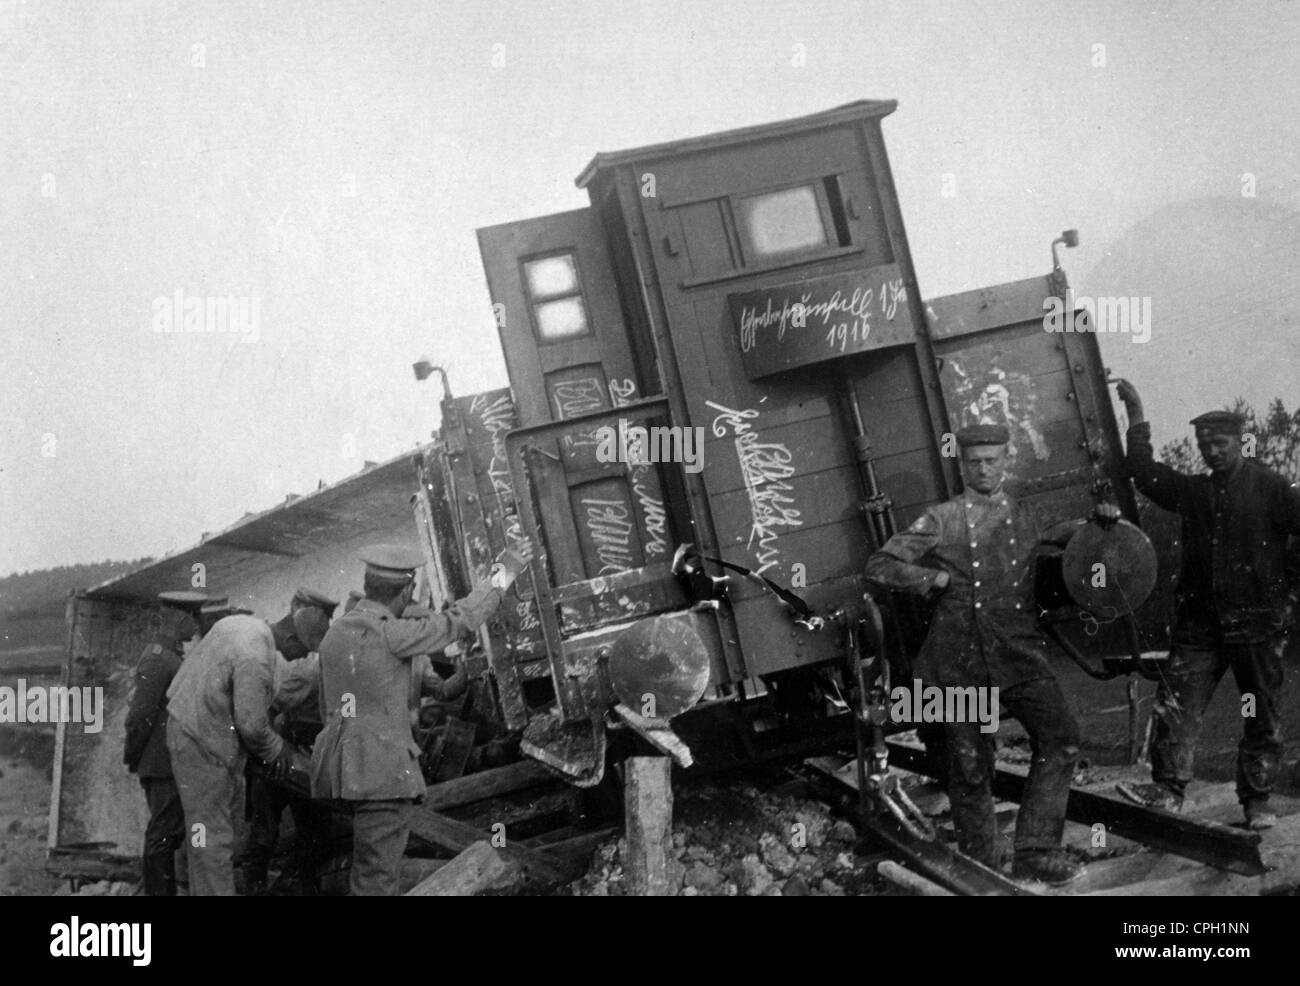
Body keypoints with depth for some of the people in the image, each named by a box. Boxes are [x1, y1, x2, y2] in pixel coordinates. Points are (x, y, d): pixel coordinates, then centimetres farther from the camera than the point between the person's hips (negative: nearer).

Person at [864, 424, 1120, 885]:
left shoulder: (1027, 518, 12)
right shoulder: (941, 520, 4)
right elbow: (878, 566, 3)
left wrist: (1102, 523, 6)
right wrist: (935, 578, -9)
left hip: (1020, 655, 2)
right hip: (960, 661, -2)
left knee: (1061, 738, -17)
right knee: (970, 768, 4)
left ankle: (1035, 851, -9)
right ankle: (982, 866, 21)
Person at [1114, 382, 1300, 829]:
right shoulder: (1193, 491, 13)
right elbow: (1145, 472, 12)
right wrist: (1137, 415, 8)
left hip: (1257, 624, -3)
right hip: (1200, 622, 3)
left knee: (1262, 716, 4)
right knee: (1175, 705, -5)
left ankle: (1256, 801, 13)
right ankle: (1168, 788, -2)